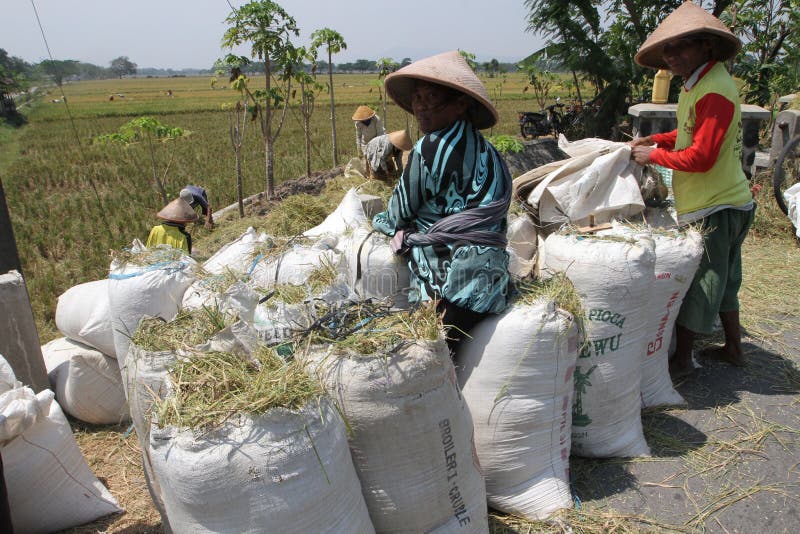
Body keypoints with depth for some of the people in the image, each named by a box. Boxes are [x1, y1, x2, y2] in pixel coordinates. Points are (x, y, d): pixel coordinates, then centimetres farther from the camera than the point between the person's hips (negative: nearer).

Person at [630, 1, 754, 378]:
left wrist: (654, 155, -14)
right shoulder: (696, 84, 10)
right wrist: (655, 139, 10)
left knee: (697, 284, 1)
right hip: (725, 203, 10)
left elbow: (701, 157, -25)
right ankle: (733, 348, 37)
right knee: (722, 280, 21)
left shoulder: (714, 90, -22)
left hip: (714, 209, -10)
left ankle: (682, 360, 16)